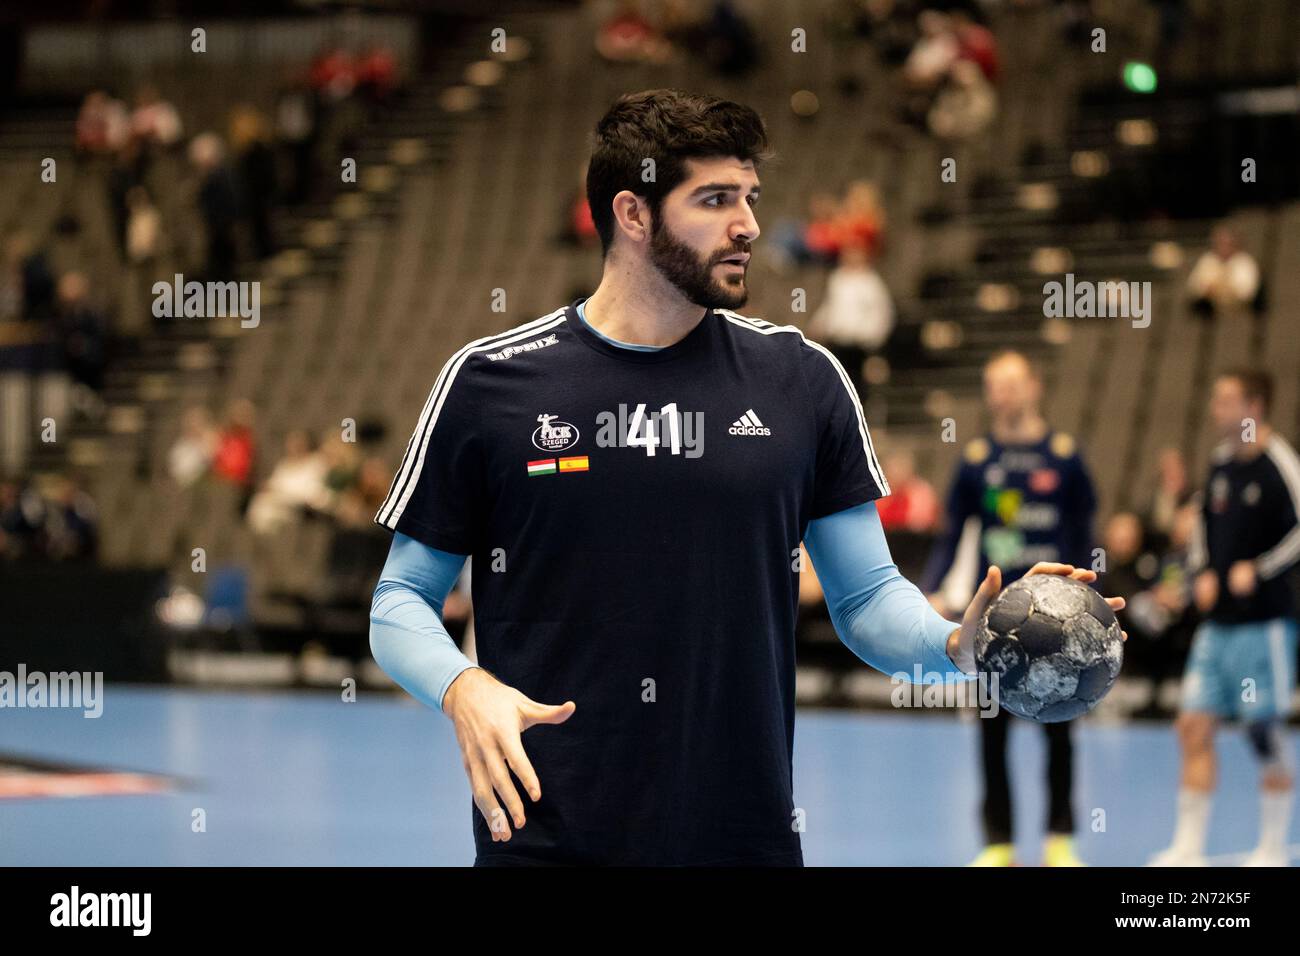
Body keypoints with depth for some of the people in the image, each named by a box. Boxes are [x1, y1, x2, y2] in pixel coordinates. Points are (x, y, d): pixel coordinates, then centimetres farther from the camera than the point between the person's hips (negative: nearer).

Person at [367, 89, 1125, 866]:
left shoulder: (802, 378, 6)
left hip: (747, 833, 2)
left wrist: (955, 645, -13)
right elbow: (403, 598, 4)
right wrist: (462, 687, -16)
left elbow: (866, 594, 7)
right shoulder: (488, 381, 0)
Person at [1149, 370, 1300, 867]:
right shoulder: (1221, 461, 10)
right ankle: (1188, 848, 8)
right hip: (1217, 621, 7)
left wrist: (1259, 570, -19)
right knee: (1194, 726, 3)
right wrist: (1201, 574, 9)